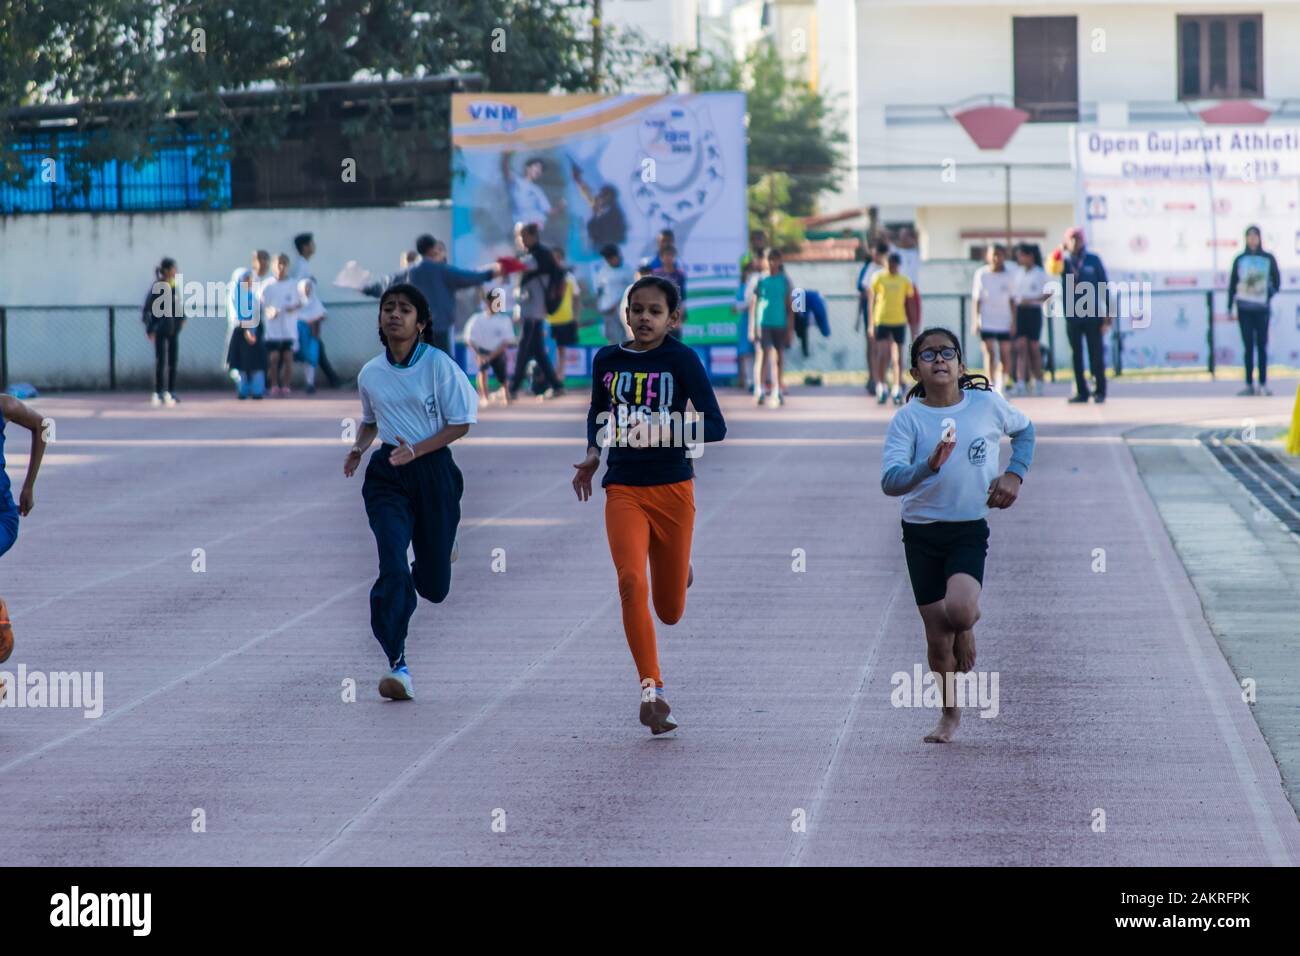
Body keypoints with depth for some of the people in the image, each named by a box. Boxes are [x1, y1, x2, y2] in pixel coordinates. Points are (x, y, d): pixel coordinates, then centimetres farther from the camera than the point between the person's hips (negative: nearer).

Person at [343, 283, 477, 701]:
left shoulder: (439, 365, -7)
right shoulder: (370, 374, 6)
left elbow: (460, 423, -5)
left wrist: (415, 450, -17)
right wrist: (358, 448, 3)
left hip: (433, 469, -2)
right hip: (387, 475, 2)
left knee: (434, 586, 6)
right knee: (392, 565, -19)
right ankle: (397, 666, -20)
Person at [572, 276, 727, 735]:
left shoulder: (682, 360, -5)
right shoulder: (607, 360, 5)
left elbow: (715, 427, -10)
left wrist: (661, 432, -24)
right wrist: (592, 456, 7)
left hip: (673, 489, -1)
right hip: (623, 489, 1)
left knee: (669, 610, 9)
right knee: (631, 582, -23)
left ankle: (679, 569, 47)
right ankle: (652, 690, -19)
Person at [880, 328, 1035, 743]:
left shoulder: (987, 404, -4)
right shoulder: (908, 418, -10)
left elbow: (1025, 430, 18)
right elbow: (889, 481, -21)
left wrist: (1015, 474, 3)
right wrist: (928, 467, -38)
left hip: (970, 528, 0)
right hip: (921, 532, 0)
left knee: (959, 611, -26)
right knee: (937, 636, 5)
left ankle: (967, 628, 12)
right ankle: (950, 713, 28)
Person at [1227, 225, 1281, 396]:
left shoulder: (1268, 259, 3)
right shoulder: (1240, 260, 6)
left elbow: (1276, 281, 9)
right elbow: (1232, 283, 8)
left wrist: (1270, 294, -8)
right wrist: (1230, 307, 5)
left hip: (1262, 308, -1)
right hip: (1244, 309, 1)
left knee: (1262, 346, 0)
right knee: (1248, 347, 2)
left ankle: (1263, 385, 3)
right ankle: (1249, 385, 4)